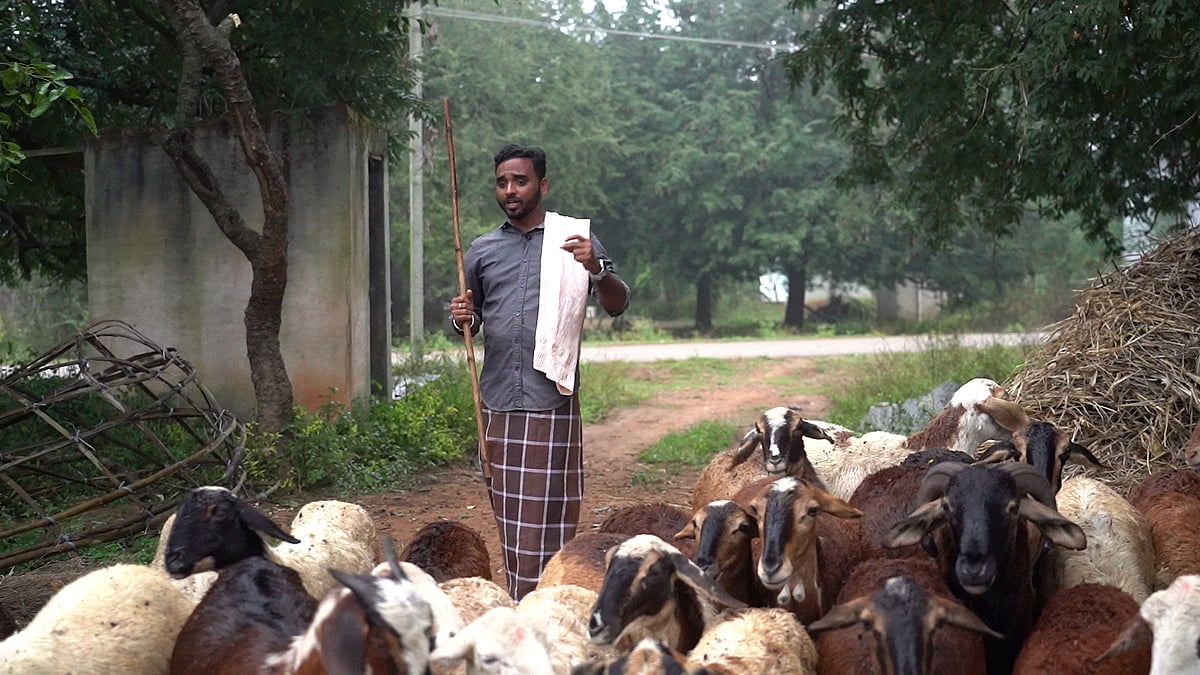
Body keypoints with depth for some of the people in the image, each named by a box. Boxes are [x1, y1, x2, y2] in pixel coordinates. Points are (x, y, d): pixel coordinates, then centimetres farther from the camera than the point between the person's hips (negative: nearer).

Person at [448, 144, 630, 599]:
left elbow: (617, 306, -1)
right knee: (507, 517, 9)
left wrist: (595, 270, -21)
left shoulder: (573, 239, 4)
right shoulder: (482, 250, 14)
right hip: (497, 403, 4)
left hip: (551, 403, -4)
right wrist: (462, 318, -2)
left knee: (548, 516, -6)